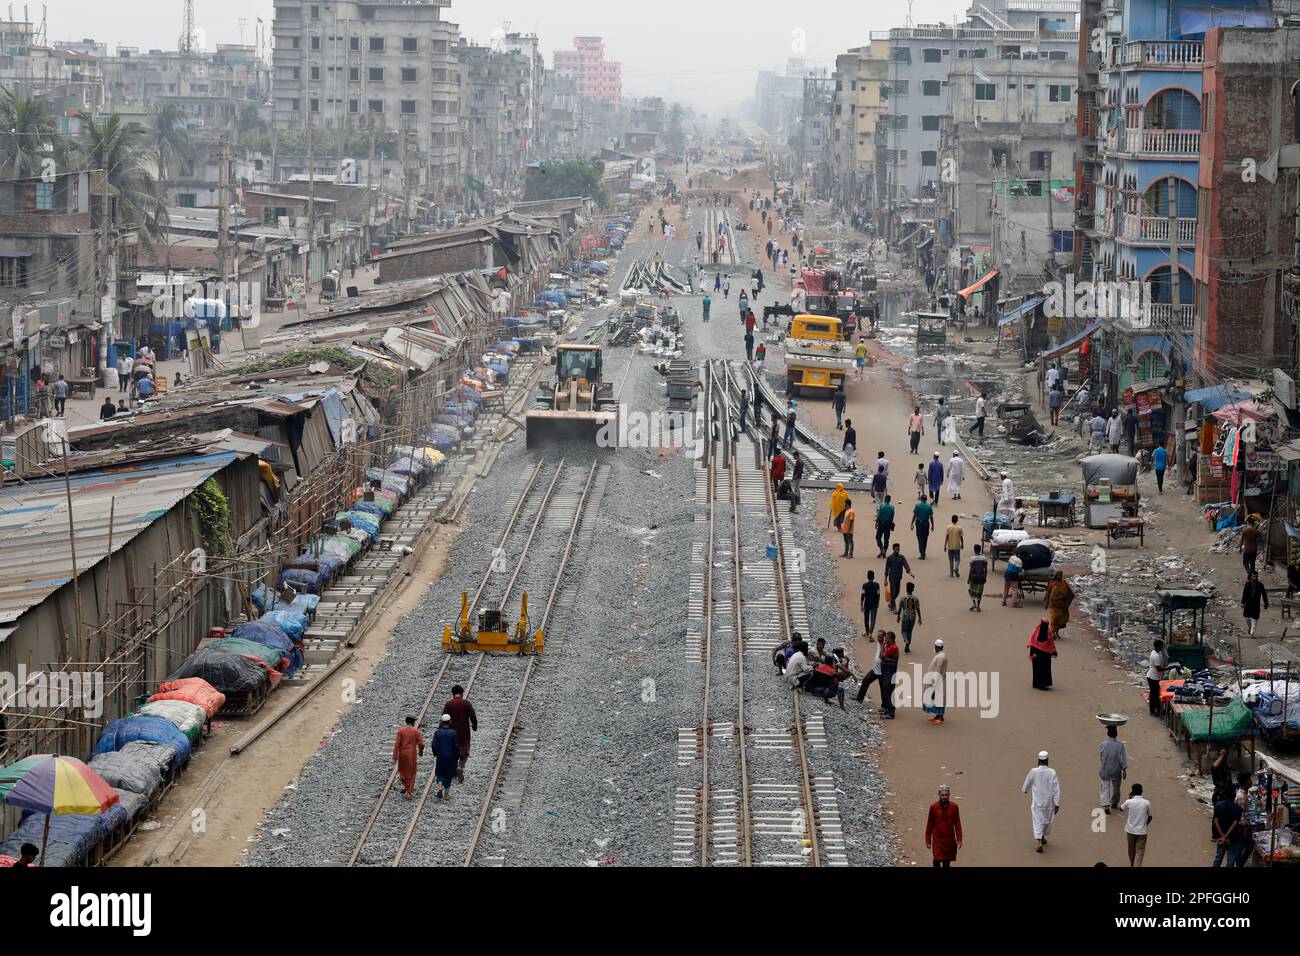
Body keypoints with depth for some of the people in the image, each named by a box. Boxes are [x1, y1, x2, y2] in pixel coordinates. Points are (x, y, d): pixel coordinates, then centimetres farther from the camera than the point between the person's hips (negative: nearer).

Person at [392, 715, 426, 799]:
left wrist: (394, 757, -5)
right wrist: (421, 752, 14)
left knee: (402, 770, 25)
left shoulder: (401, 730, -4)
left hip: (402, 754, 0)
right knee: (411, 773, 9)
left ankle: (404, 785, 11)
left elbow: (397, 744, -8)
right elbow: (421, 744, -7)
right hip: (412, 754, 0)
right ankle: (409, 793, 7)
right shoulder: (416, 731, -6)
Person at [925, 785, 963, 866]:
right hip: (937, 840, -2)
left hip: (949, 840, 2)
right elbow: (929, 825, 2)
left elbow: (957, 824, 3)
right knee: (937, 862, -10)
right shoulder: (933, 807, -4)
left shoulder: (954, 807, -1)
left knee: (947, 863, 7)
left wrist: (959, 839, -1)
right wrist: (928, 841, 2)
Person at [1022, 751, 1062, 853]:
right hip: (1049, 802, 1)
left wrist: (1024, 790, 30)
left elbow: (1027, 783, 6)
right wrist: (1057, 804, -6)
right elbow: (1056, 790, -12)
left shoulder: (1033, 772, -13)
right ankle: (1043, 838, 41)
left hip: (1037, 802, -1)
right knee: (1047, 820, 23)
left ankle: (1040, 844, -13)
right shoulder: (1052, 773, -13)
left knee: (1037, 822, 1)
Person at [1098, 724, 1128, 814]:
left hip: (1105, 771, 0)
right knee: (1116, 788, 19)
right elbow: (1122, 758, -13)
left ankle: (1106, 806, -13)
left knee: (1105, 788, 3)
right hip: (1116, 771, 0)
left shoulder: (1103, 744, -10)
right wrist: (1124, 770, -5)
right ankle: (1114, 804, 33)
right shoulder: (1119, 745, -14)